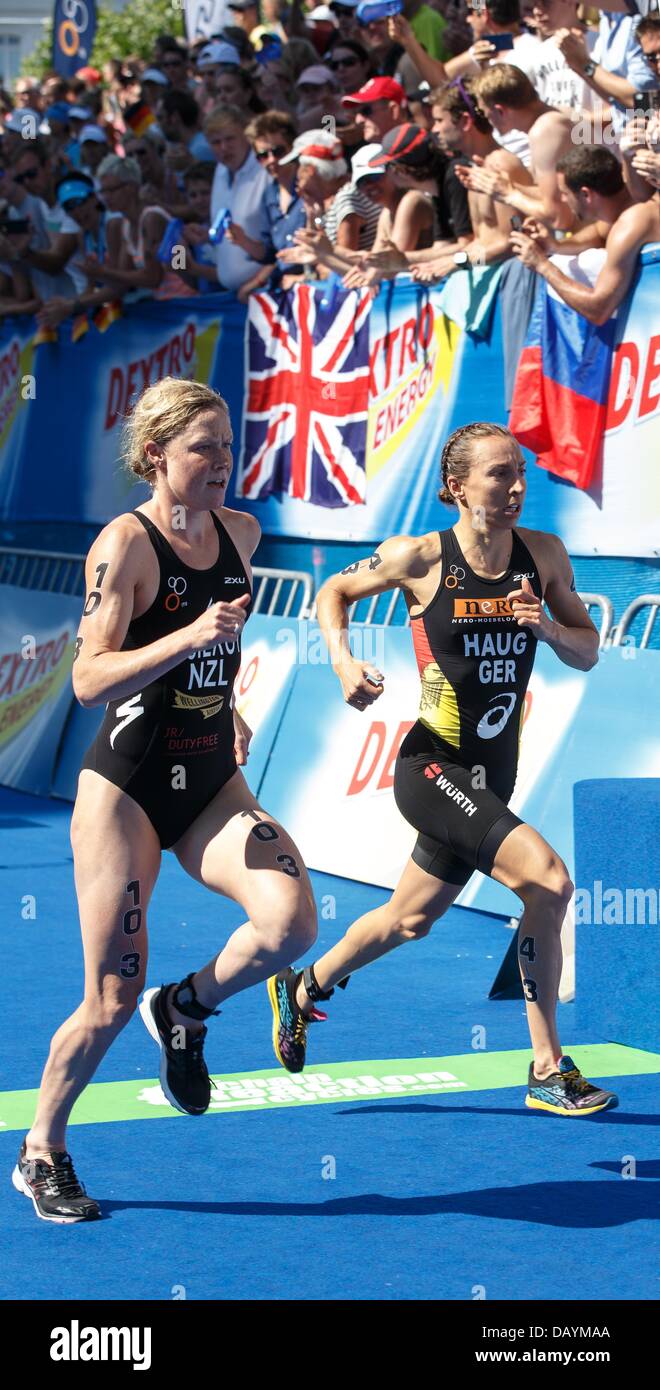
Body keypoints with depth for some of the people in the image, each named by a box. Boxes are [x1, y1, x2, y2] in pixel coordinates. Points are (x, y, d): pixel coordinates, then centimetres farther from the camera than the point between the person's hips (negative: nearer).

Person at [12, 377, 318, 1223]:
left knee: (290, 924, -21)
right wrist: (188, 639, -31)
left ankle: (186, 1010, 10)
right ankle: (41, 1153, 21)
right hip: (127, 786, -5)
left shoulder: (240, 532, 6)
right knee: (111, 1003, -2)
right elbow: (88, 680, -21)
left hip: (213, 785, 5)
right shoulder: (124, 543, -14)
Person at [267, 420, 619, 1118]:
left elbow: (587, 652, 7)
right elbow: (333, 593, 5)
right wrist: (342, 660, -12)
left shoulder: (543, 554, -1)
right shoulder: (419, 558, -11)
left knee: (409, 919, 21)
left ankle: (301, 989, 48)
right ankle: (548, 1072, -13)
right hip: (432, 768, -6)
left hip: (492, 777, 6)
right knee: (549, 880, -24)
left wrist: (549, 627, -13)